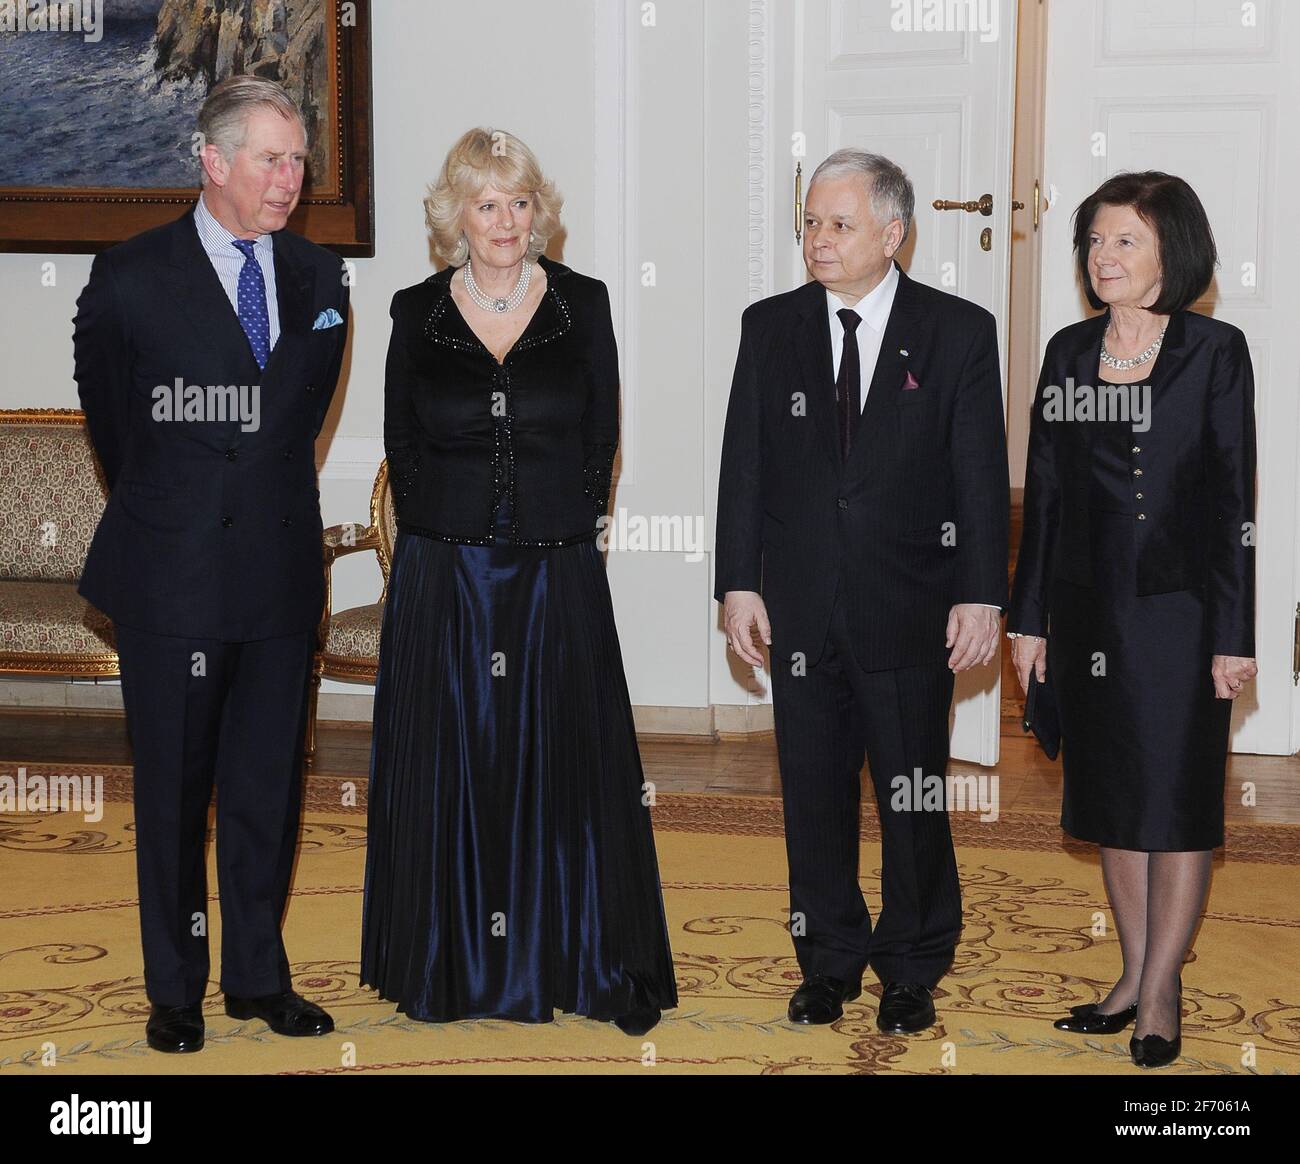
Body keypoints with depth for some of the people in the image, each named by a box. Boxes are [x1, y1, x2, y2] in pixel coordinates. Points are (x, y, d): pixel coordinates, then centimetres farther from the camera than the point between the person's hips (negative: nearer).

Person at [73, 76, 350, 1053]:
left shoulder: (319, 279, 5)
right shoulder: (131, 279, -6)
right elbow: (110, 418, 8)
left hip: (281, 573, 3)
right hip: (172, 575, -3)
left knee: (269, 788, 10)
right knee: (173, 792, 7)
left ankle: (259, 978, 24)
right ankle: (175, 990, 21)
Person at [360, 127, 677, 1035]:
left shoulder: (584, 304, 2)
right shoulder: (417, 312, 3)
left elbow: (601, 440, 5)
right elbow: (403, 447, 7)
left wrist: (564, 534, 1)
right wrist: (445, 543, 3)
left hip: (559, 578, 0)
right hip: (444, 578, 1)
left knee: (569, 765, 5)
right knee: (450, 770, 6)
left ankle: (584, 963, 17)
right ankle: (455, 966, 19)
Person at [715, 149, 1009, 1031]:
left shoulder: (959, 332, -3)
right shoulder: (769, 327, 4)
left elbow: (981, 476, -3)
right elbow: (744, 463, 4)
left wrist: (981, 595, -8)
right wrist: (739, 582, -1)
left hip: (909, 605, -2)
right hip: (800, 604, 2)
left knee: (913, 796, 7)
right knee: (815, 792, 11)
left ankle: (912, 970, 24)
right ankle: (829, 961, 26)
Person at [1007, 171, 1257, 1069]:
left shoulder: (1215, 351, -5)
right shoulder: (1069, 352, 7)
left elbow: (1234, 498, -7)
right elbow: (1044, 490, 8)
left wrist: (1234, 634, -11)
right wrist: (1029, 616, 6)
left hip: (1181, 603, -4)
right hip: (1090, 606, 5)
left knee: (1178, 798, 2)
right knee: (1112, 796, 12)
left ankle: (1161, 995, 12)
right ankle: (1136, 976, 24)